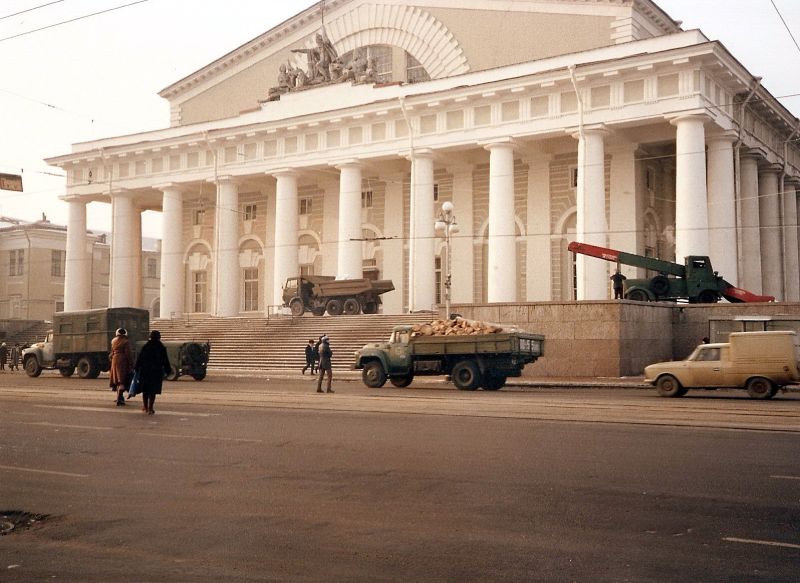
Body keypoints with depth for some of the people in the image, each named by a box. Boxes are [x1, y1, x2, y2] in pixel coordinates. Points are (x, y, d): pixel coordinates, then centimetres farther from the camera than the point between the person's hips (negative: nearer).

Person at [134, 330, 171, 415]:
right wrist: (167, 370, 10)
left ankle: (145, 407, 20)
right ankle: (150, 408, -3)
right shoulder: (161, 348, -2)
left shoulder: (145, 347, -2)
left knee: (145, 390, 13)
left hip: (145, 371, 1)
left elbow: (139, 359, 0)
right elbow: (165, 361, 2)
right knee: (153, 391, 1)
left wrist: (136, 368, 9)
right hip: (157, 372, -1)